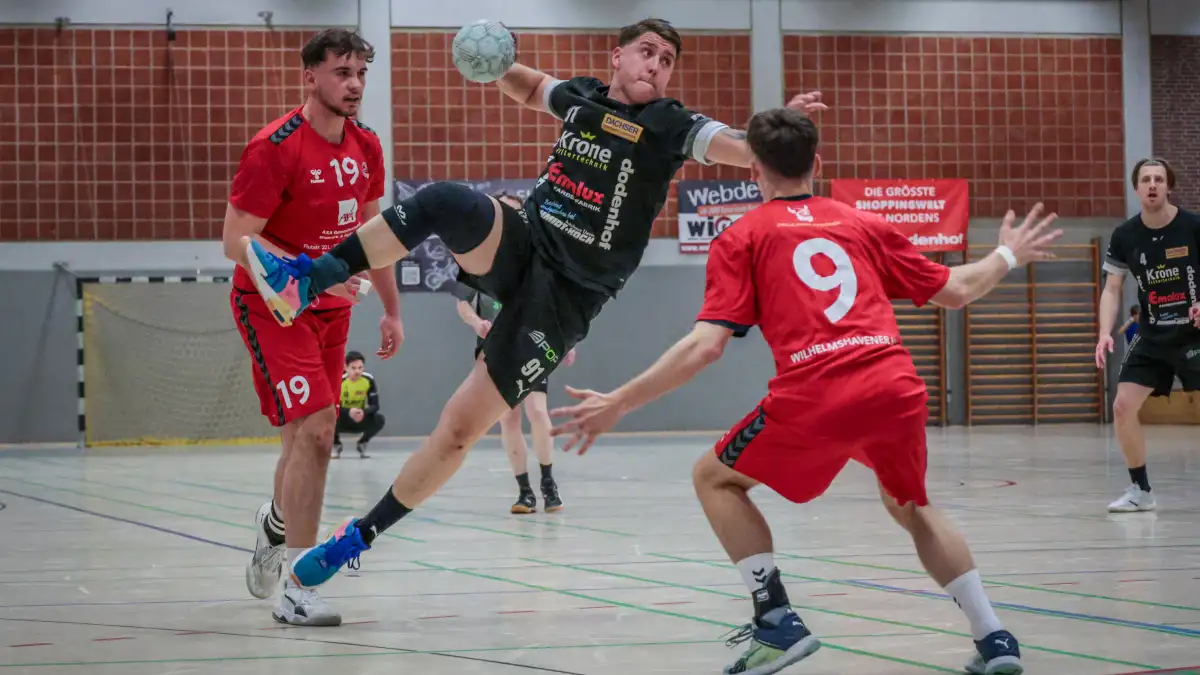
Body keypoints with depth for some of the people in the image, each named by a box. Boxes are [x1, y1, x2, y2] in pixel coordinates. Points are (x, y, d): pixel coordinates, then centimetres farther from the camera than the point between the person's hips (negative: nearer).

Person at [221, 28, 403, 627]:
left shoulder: (366, 148, 3)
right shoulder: (275, 148, -19)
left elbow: (372, 231, 17)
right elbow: (236, 241, -20)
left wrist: (392, 308, 16)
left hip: (331, 307, 7)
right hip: (271, 304, -7)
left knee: (311, 436, 14)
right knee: (315, 429, -18)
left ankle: (275, 523, 47)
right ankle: (296, 592, -14)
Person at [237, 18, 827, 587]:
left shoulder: (667, 126, -5)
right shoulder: (580, 96, 9)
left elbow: (746, 150, -18)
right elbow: (530, 88, 31)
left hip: (563, 298, -3)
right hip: (518, 246, 3)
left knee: (459, 429, -5)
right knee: (446, 201, -31)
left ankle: (358, 538, 8)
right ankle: (306, 280, -25)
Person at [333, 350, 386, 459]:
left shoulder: (369, 380, -16)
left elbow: (375, 405, -15)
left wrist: (364, 412, -38)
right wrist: (349, 411, -45)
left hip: (360, 420, 2)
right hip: (342, 420, -2)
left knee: (379, 419, -26)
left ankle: (362, 444, 4)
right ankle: (336, 445, -2)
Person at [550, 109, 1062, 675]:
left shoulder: (743, 237, 12)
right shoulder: (865, 224, 22)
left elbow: (706, 345, 1)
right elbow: (954, 290, 28)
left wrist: (617, 404, 6)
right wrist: (1007, 256, 48)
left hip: (813, 398, -4)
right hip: (897, 389, 4)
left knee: (715, 479, 19)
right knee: (910, 507, 30)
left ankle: (777, 622, 6)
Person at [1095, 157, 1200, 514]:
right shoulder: (1124, 236, -3)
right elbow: (1112, 289, 5)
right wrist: (1105, 333, -9)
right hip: (1152, 337, 3)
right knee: (1123, 406, -5)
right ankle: (1141, 490, 9)